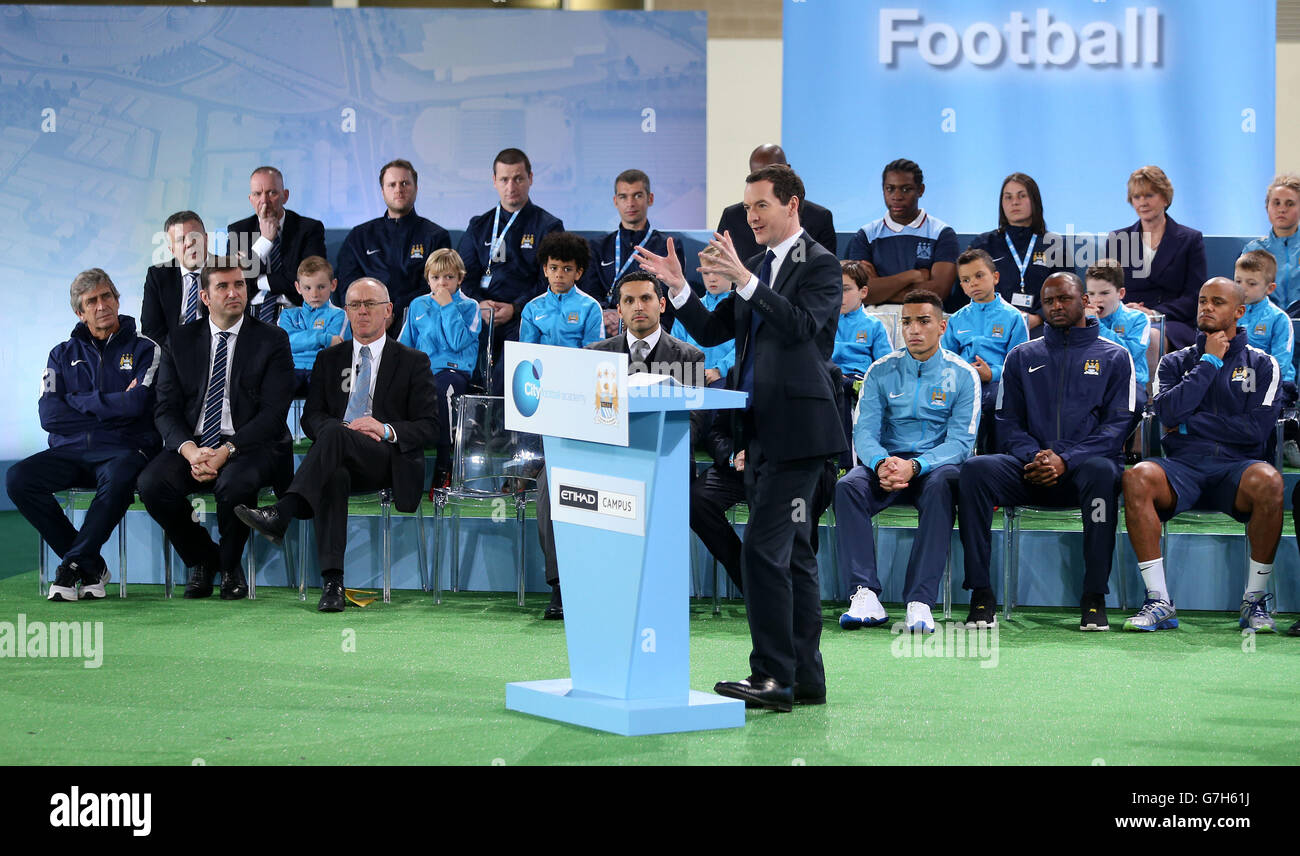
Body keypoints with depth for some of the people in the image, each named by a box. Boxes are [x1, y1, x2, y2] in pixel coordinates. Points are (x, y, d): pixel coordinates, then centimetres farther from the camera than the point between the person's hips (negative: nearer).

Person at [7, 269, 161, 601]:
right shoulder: (63, 355, 18)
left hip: (123, 450, -4)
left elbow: (136, 405, -9)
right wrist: (110, 406, -1)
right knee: (17, 478, -26)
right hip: (71, 450, 4)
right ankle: (92, 567, -17)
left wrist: (78, 401, 0)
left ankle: (73, 564, -25)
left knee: (119, 477, -41)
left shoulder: (144, 350, 8)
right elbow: (49, 415, 3)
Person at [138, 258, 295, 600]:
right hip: (192, 445, 3)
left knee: (234, 484, -37)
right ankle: (202, 558, -1)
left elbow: (272, 413, -6)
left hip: (249, 445, -3)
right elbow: (166, 409, 6)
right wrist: (189, 450, -16)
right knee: (151, 483, -27)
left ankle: (230, 566, -6)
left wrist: (227, 451, -20)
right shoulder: (180, 341, 12)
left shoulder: (272, 341, 3)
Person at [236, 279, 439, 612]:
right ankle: (332, 581, -46)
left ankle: (280, 514, -48)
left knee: (334, 434, -36)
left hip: (389, 463, -2)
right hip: (342, 459, 2)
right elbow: (311, 417, 12)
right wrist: (346, 429, -10)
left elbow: (429, 426, 5)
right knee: (333, 476, -39)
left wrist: (387, 430, -14)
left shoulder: (413, 362, 13)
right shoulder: (329, 359, 22)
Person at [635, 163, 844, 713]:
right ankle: (805, 678, 15)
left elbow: (801, 325, -22)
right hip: (760, 431, 9)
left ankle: (773, 676, -13)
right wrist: (678, 288, 1)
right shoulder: (760, 267, 19)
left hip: (796, 430, -9)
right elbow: (711, 332, 16)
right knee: (791, 553, 11)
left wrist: (743, 278, -28)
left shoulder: (819, 265, -6)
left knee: (763, 548, -15)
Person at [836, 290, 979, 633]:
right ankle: (865, 595, -37)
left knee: (941, 483, -37)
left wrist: (914, 466, -26)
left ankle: (920, 602, -42)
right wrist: (881, 463, -24)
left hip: (935, 463, -2)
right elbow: (864, 431, 1)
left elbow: (961, 441, -8)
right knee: (848, 486, -30)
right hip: (887, 460, 2)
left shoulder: (962, 375, 1)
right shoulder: (881, 371, 7)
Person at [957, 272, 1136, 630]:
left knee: (1102, 471, -39)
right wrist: (1033, 457, -9)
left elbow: (1118, 425, 1)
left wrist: (1065, 460, -14)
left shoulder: (1113, 357, 12)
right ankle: (981, 597, -29)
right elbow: (1008, 422, 13)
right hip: (1030, 470, 2)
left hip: (1081, 467, -2)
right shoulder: (1022, 357, 20)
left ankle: (1094, 598, -33)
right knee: (975, 469, -28)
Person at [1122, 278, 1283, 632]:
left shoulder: (1261, 364, 13)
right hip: (1182, 467, 1)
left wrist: (1189, 423, -2)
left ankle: (1255, 600, -22)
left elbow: (1257, 428, -3)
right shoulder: (1175, 362, 18)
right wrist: (1210, 361, 2)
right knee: (1137, 477, -32)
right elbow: (1169, 412, -4)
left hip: (1235, 467, -1)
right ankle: (1159, 602, -27)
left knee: (1268, 481, -37)